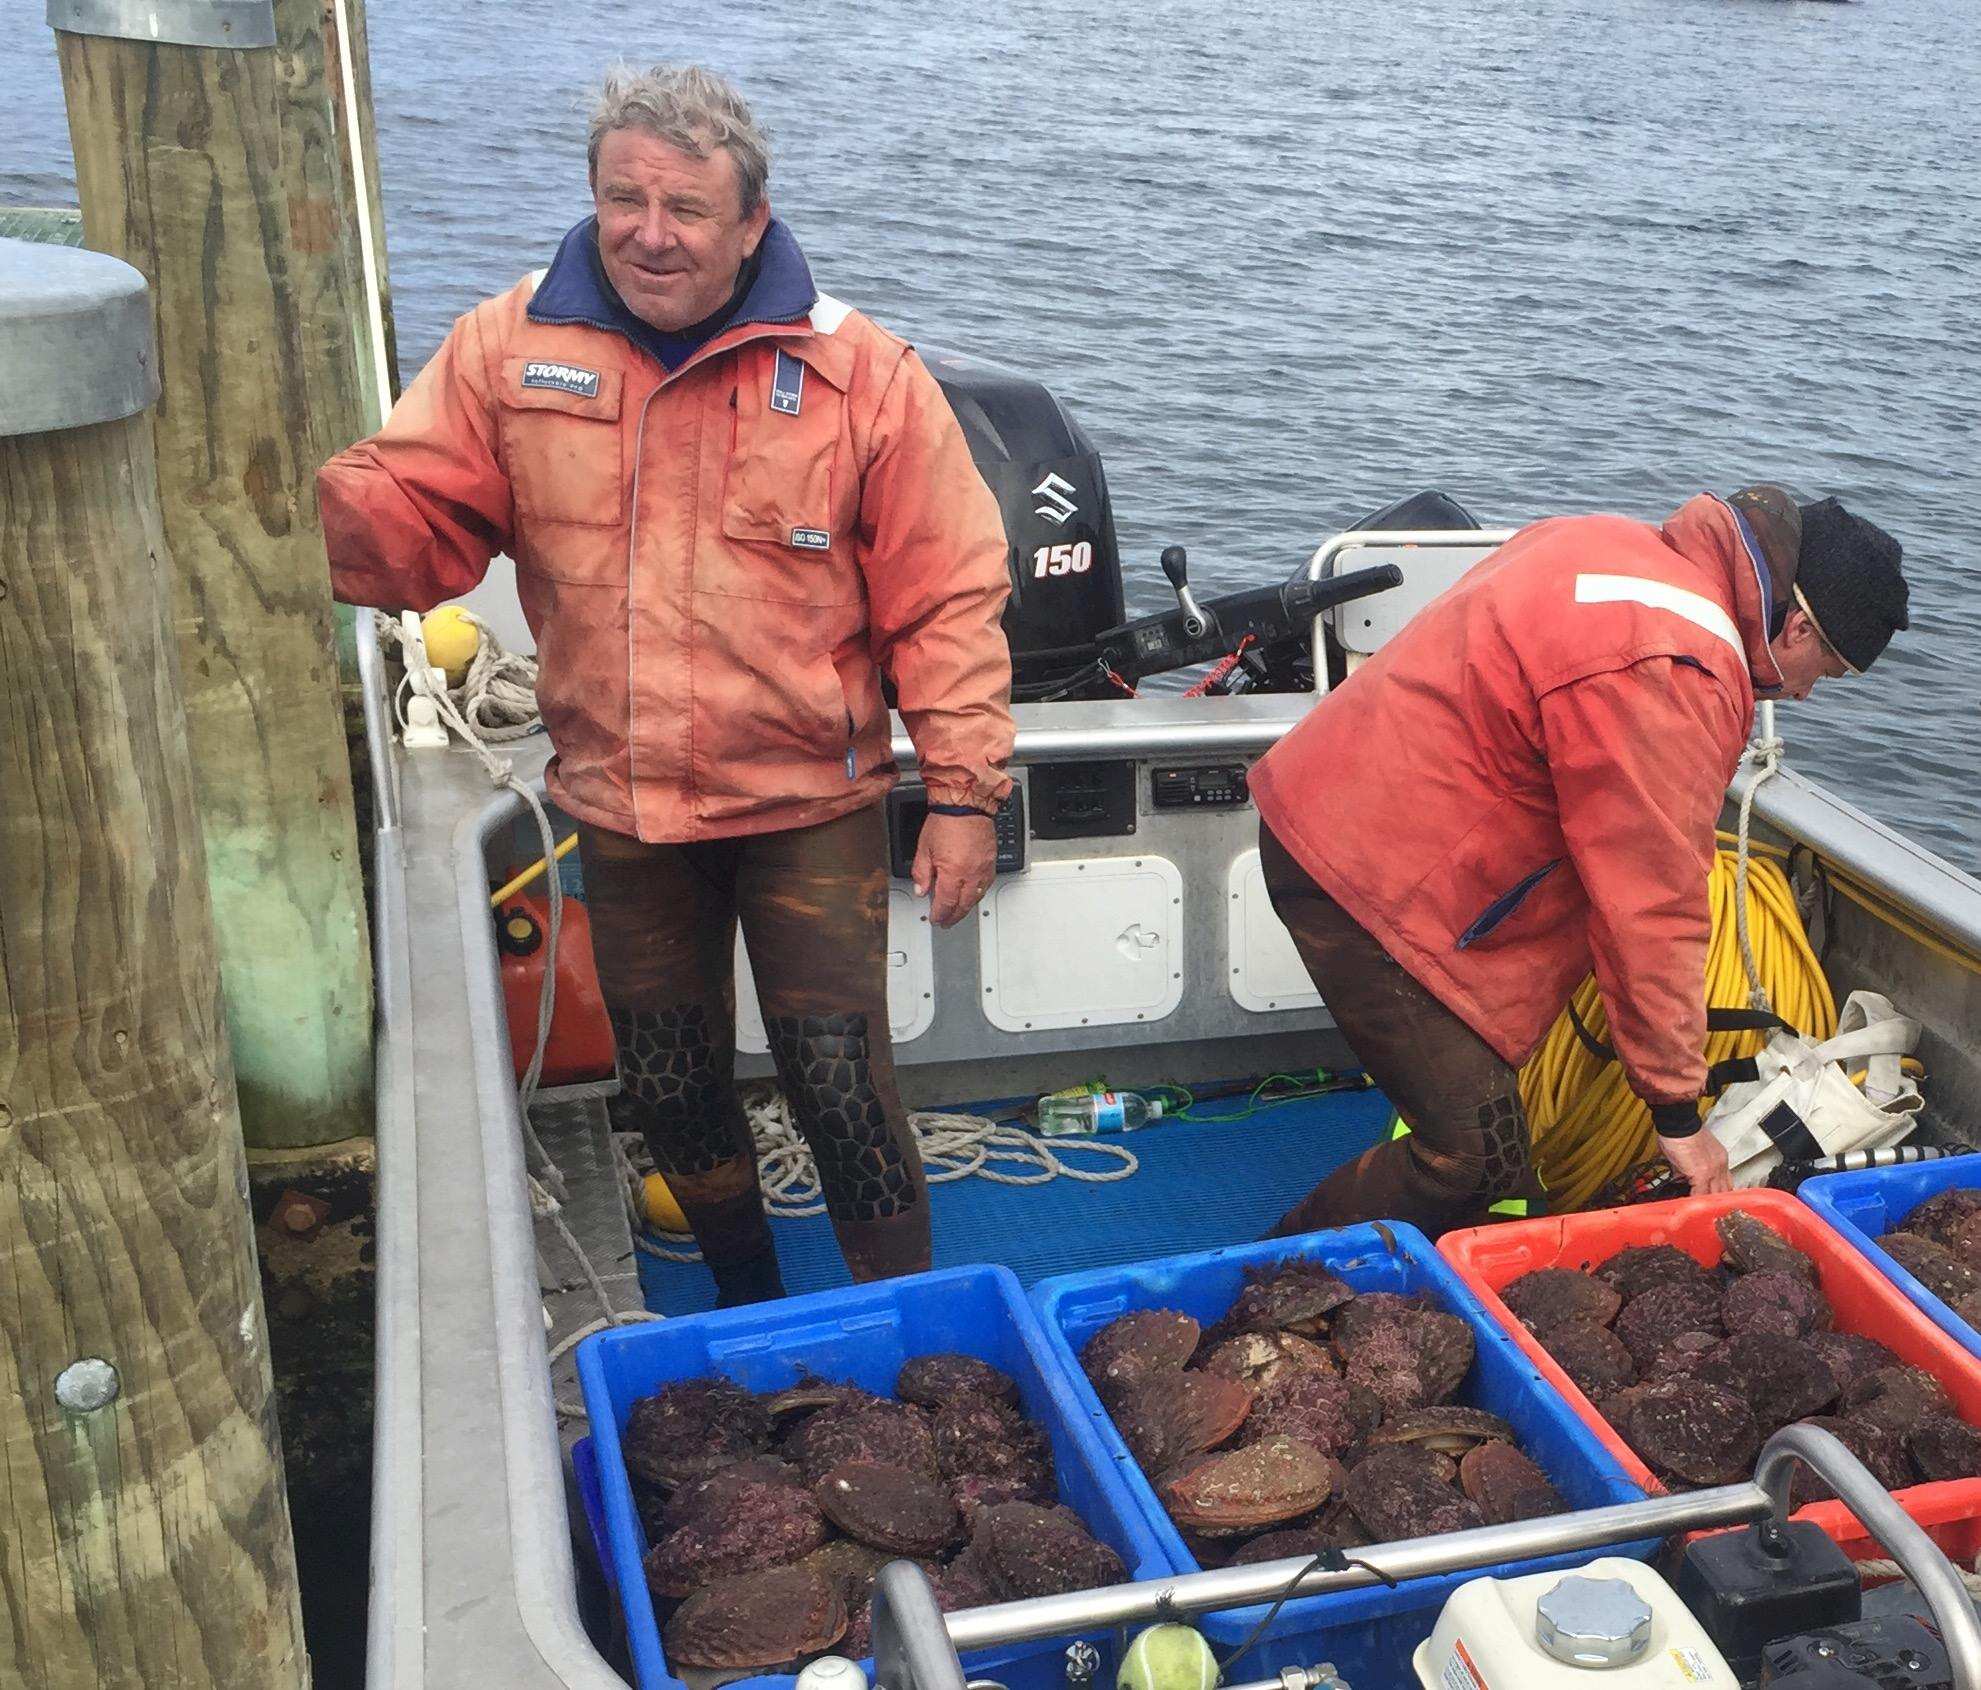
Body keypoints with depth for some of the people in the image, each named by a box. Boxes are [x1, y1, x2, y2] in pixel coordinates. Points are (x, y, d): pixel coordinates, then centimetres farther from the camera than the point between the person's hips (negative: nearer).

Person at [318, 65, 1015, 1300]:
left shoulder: (860, 373, -11)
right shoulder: (512, 347, -3)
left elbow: (947, 597, -9)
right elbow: (407, 515, -5)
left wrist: (964, 792, -11)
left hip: (809, 802, -3)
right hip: (620, 806, 4)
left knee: (841, 1089, -2)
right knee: (670, 1090, 18)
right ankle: (745, 1301, 44)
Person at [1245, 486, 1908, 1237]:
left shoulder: (1625, 547, 8)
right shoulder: (1671, 676, -23)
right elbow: (1649, 909, -20)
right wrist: (1677, 1111, -10)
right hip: (1372, 878, -11)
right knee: (1479, 1160, -8)